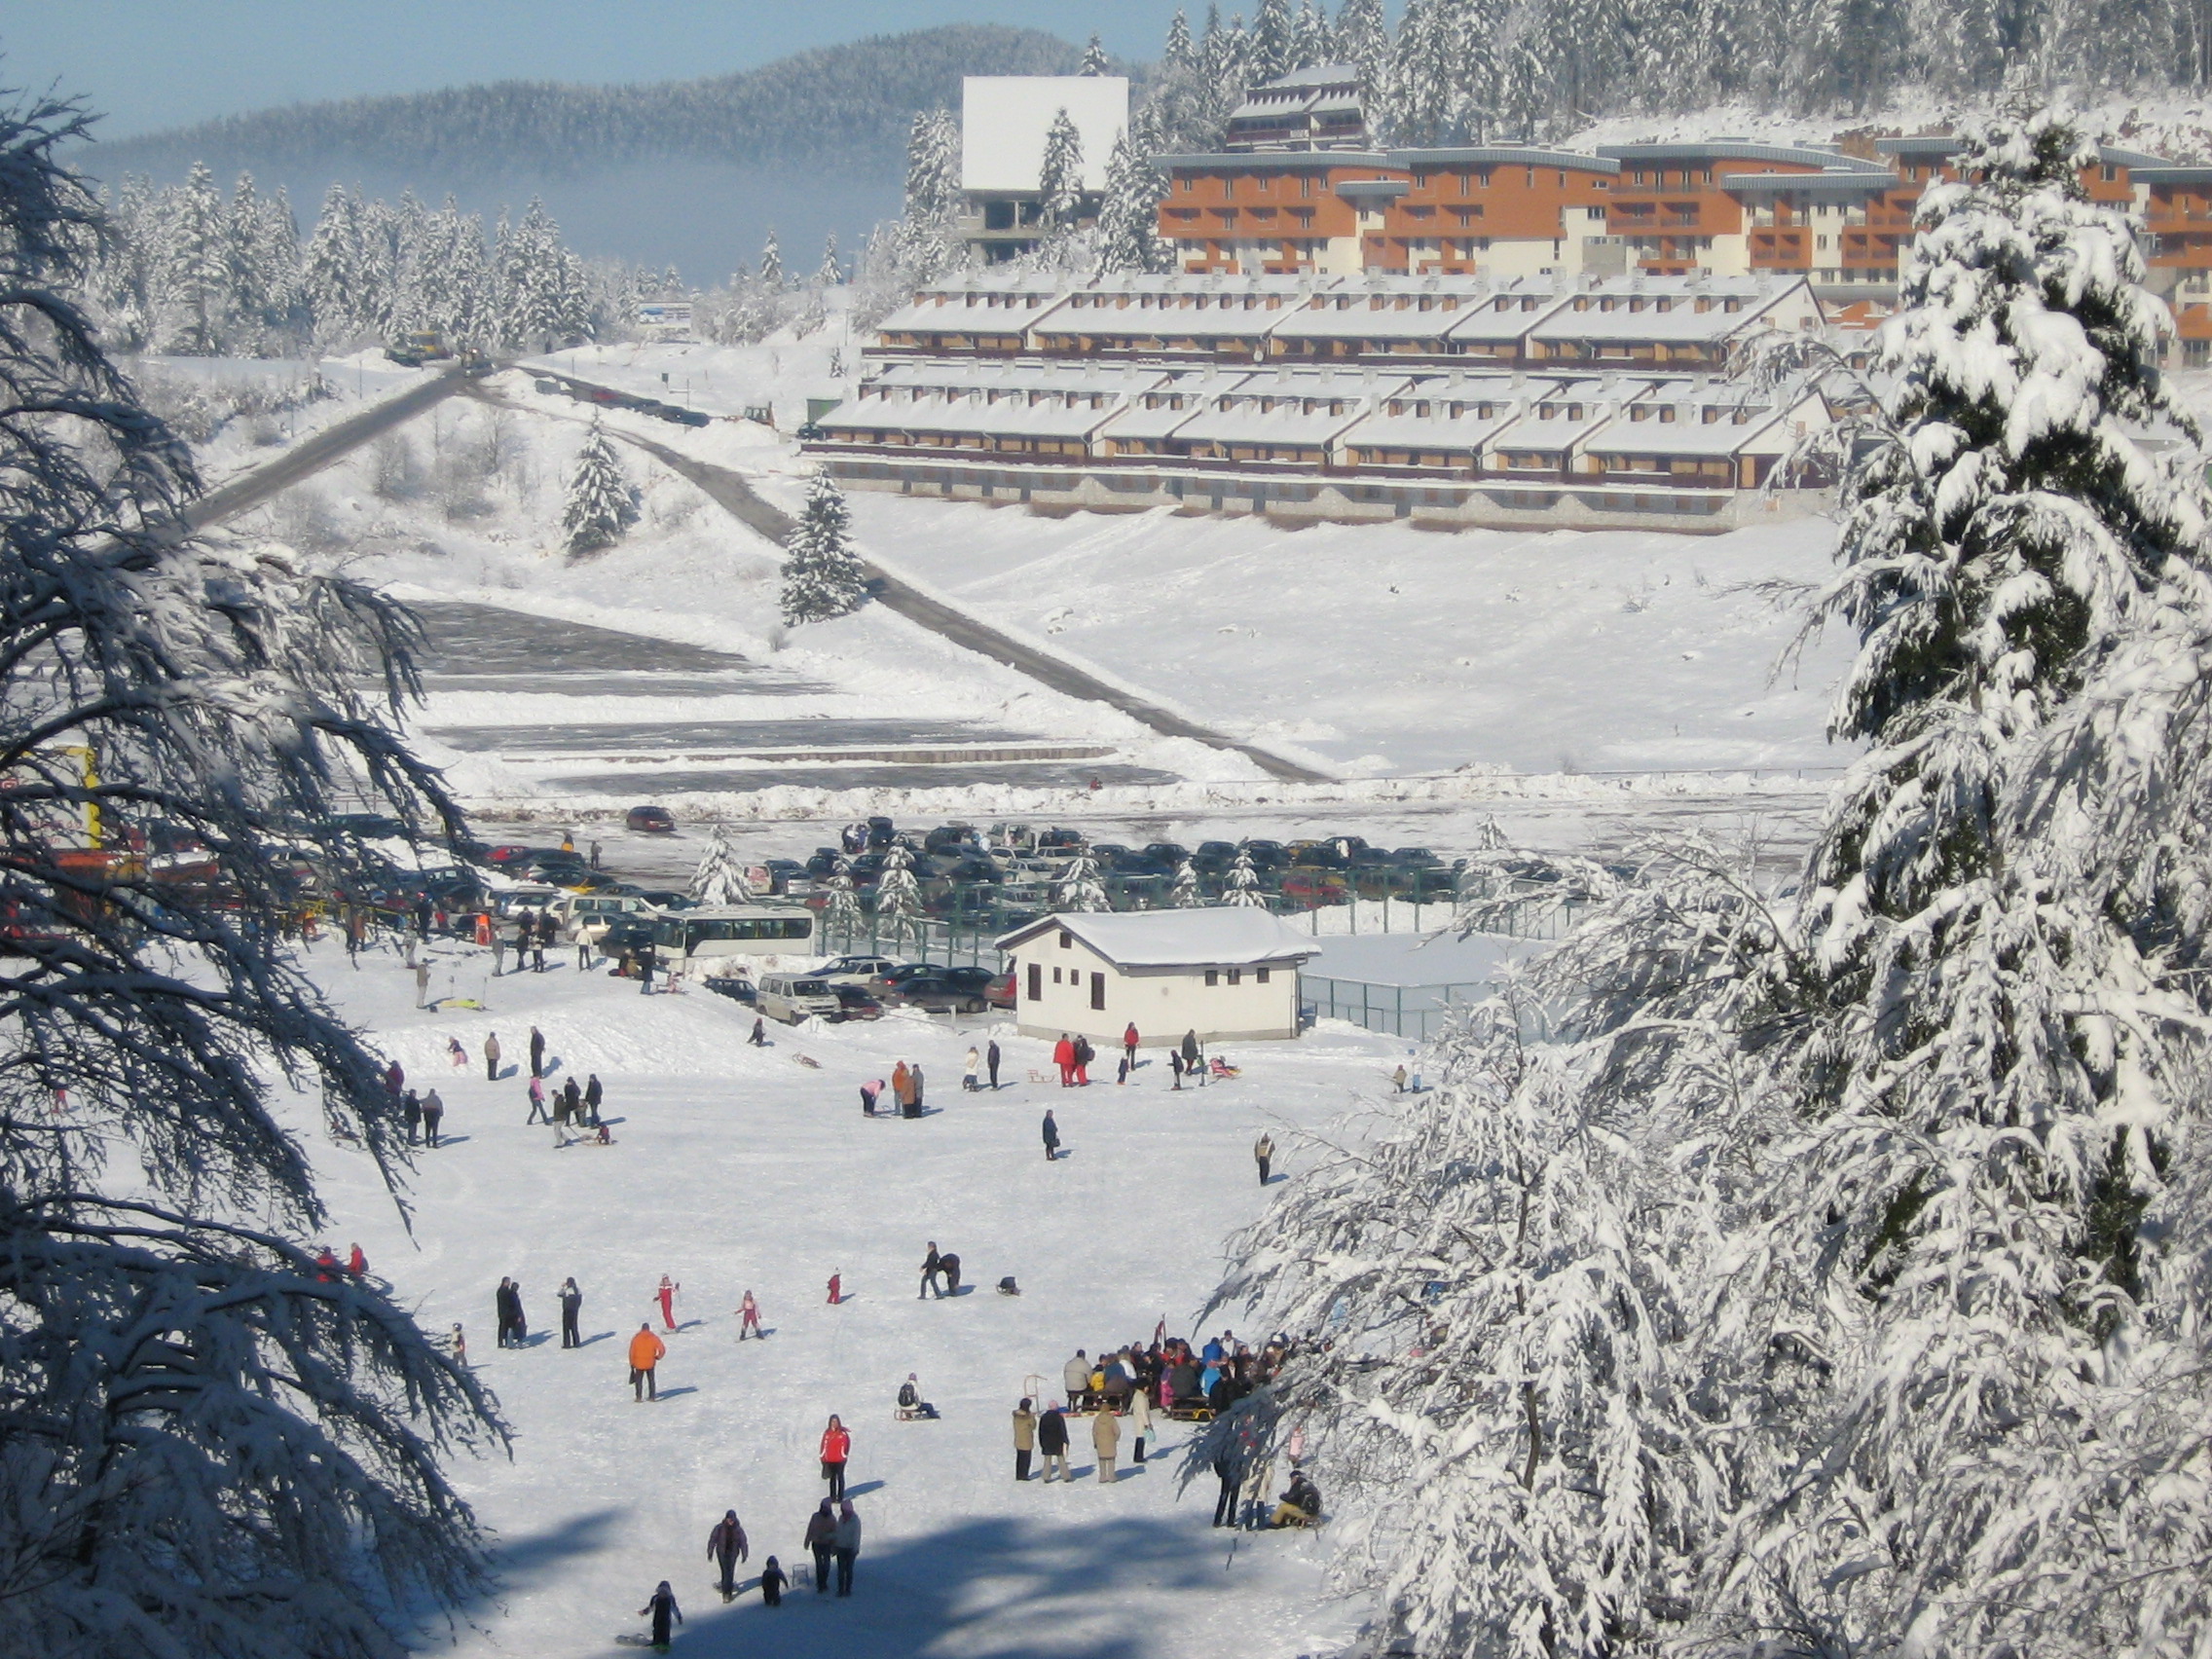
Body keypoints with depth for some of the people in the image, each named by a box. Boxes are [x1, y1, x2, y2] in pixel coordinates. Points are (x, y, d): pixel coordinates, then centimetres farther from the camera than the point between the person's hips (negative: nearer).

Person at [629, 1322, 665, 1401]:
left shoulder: (636, 1339, -8)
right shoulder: (653, 1338, -7)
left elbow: (632, 1352, -5)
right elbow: (662, 1349, -13)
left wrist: (632, 1363, 6)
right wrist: (658, 1357, 6)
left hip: (639, 1364, -1)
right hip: (650, 1363, 1)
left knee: (638, 1380, 11)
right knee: (651, 1380, 15)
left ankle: (638, 1397, 6)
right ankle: (652, 1396, 15)